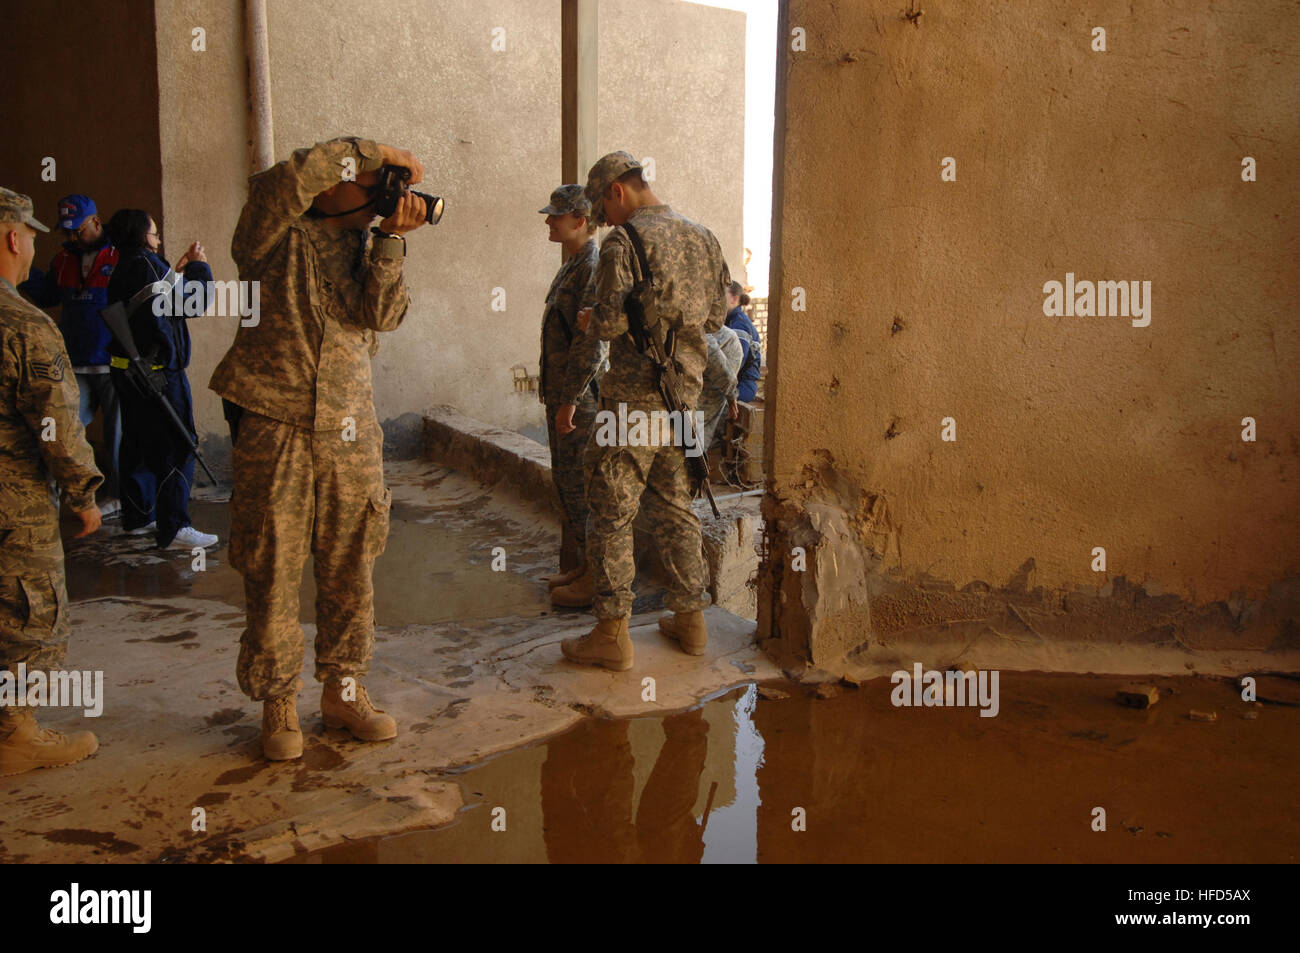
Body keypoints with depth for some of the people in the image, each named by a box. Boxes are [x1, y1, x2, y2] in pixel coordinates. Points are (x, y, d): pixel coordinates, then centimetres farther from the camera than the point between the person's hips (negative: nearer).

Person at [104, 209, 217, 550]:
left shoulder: (123, 270, 12)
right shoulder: (146, 265, -15)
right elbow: (194, 304, -14)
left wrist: (176, 272, 19)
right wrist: (197, 266, -1)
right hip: (158, 372, -10)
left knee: (139, 445, 17)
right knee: (177, 449, -7)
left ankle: (137, 516, 27)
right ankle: (173, 528, -8)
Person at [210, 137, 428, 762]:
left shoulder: (366, 247, 14)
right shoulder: (277, 237, 0)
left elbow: (381, 314, -3)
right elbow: (288, 180, -21)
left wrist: (392, 238, -10)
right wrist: (375, 150, -14)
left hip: (350, 429, 5)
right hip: (275, 425, -4)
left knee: (350, 568, 9)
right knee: (272, 569, 2)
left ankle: (343, 690, 24)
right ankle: (278, 702, 16)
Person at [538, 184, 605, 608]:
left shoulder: (594, 268, -16)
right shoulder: (571, 267, 16)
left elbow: (592, 341, -22)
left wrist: (570, 398, -21)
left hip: (583, 397, -10)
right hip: (562, 393, 10)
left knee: (582, 485, -4)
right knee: (566, 480, 16)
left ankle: (597, 577, 6)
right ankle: (586, 564, 27)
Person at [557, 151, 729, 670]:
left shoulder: (624, 242, -11)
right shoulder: (701, 237, 11)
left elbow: (611, 322, -18)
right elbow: (714, 315, 15)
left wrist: (587, 319, 4)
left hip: (634, 395, -7)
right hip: (685, 390, 7)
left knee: (611, 512, 0)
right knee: (674, 507, 16)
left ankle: (611, 633, 2)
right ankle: (689, 617, 22)